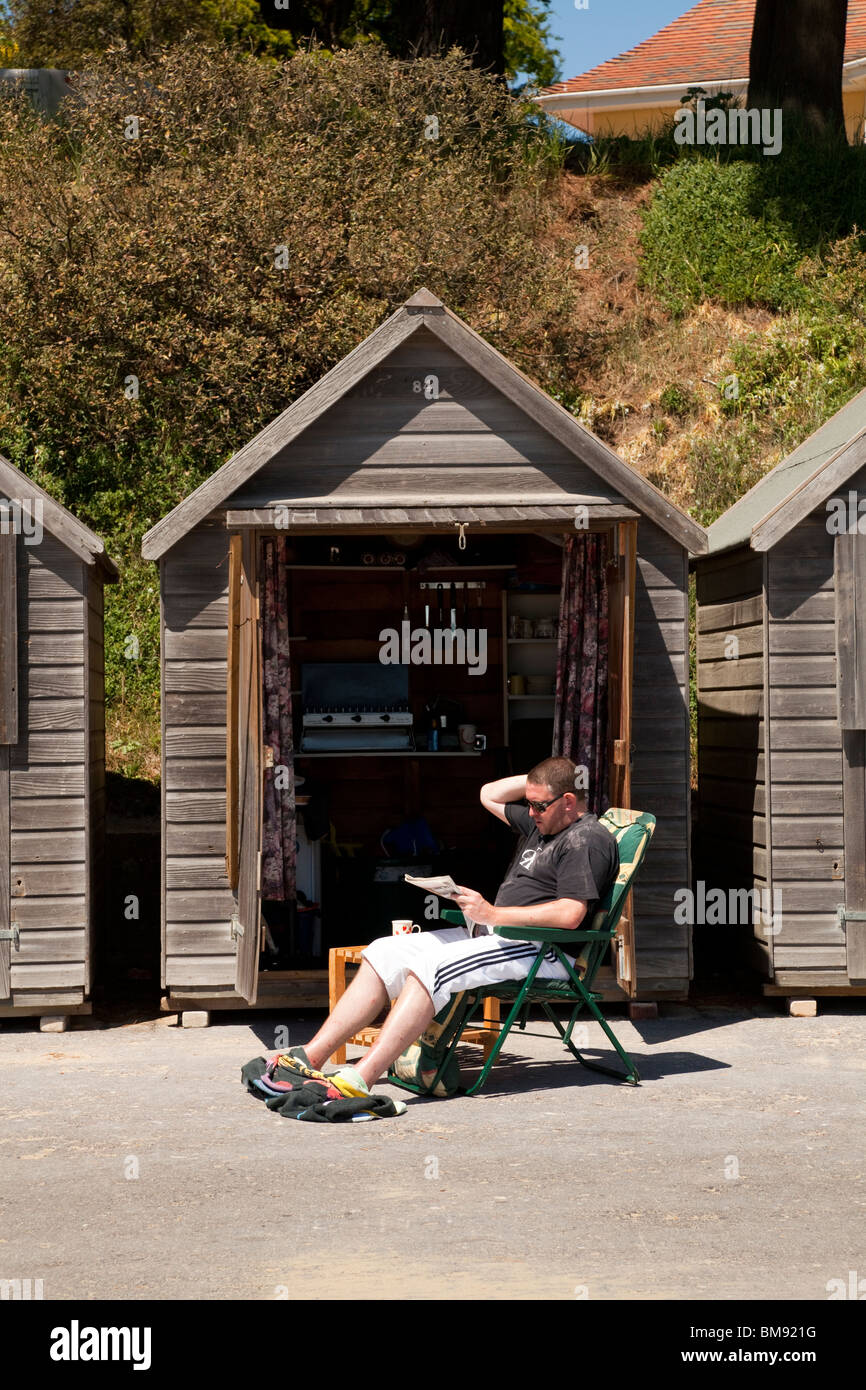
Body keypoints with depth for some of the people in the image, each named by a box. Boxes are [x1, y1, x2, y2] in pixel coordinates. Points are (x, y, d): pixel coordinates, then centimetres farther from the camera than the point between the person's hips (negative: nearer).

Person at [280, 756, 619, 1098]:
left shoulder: (589, 839, -8)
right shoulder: (542, 823, 21)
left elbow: (570, 915, -22)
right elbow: (489, 795, 35)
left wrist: (493, 914, -21)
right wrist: (538, 780, 20)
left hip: (540, 950, -10)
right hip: (491, 935, 10)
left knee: (429, 966, -32)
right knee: (384, 953, -4)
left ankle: (361, 1079, -39)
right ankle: (310, 1056, -11)